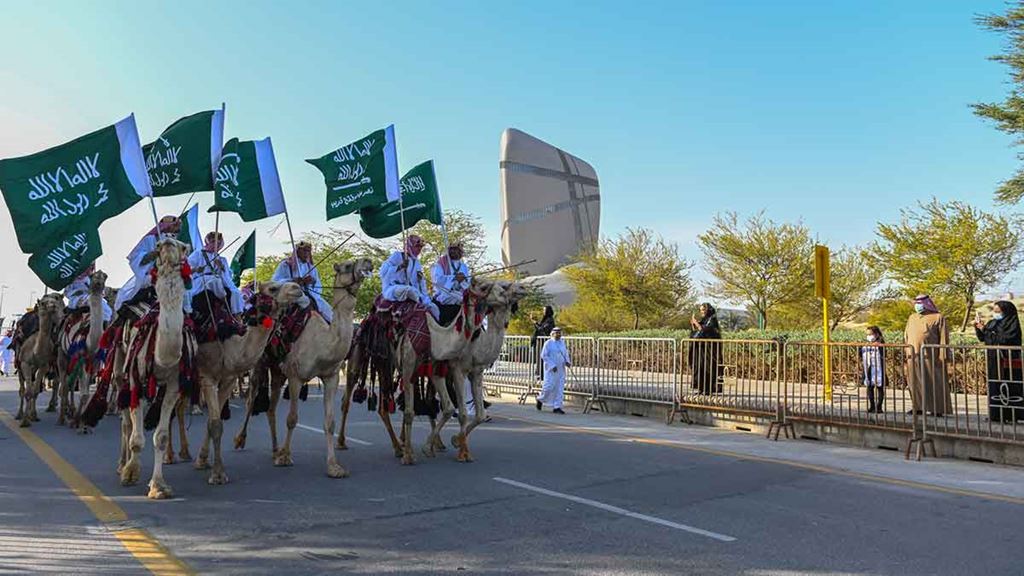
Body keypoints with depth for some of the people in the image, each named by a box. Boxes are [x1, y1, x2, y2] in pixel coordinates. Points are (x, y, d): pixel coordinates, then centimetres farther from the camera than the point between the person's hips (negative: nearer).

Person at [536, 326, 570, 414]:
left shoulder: (562, 343, 11)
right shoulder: (548, 343, -7)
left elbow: (565, 354, 18)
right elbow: (543, 355, -10)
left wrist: (567, 362, -3)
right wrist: (552, 366, -17)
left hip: (560, 369, 6)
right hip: (551, 369, -5)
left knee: (560, 388, 0)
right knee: (549, 386, -7)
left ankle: (557, 407, 2)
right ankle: (540, 399, 21)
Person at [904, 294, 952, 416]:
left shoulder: (938, 318, 1)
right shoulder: (912, 318, 17)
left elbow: (943, 338, -4)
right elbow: (906, 336, 19)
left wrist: (942, 356, -11)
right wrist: (907, 353, 12)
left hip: (930, 356, -5)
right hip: (913, 357, 5)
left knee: (934, 382, -1)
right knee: (916, 382, 6)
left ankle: (938, 409, 4)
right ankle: (918, 407, 13)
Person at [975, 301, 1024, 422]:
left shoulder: (1012, 323, -8)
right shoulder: (992, 323, 10)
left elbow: (1003, 339, -19)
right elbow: (983, 338, 14)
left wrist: (985, 329, -17)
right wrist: (978, 329, -3)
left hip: (1008, 362, -6)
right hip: (993, 361, 6)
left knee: (1008, 388, -4)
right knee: (994, 388, 5)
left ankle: (1011, 415, 0)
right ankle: (996, 414, 9)